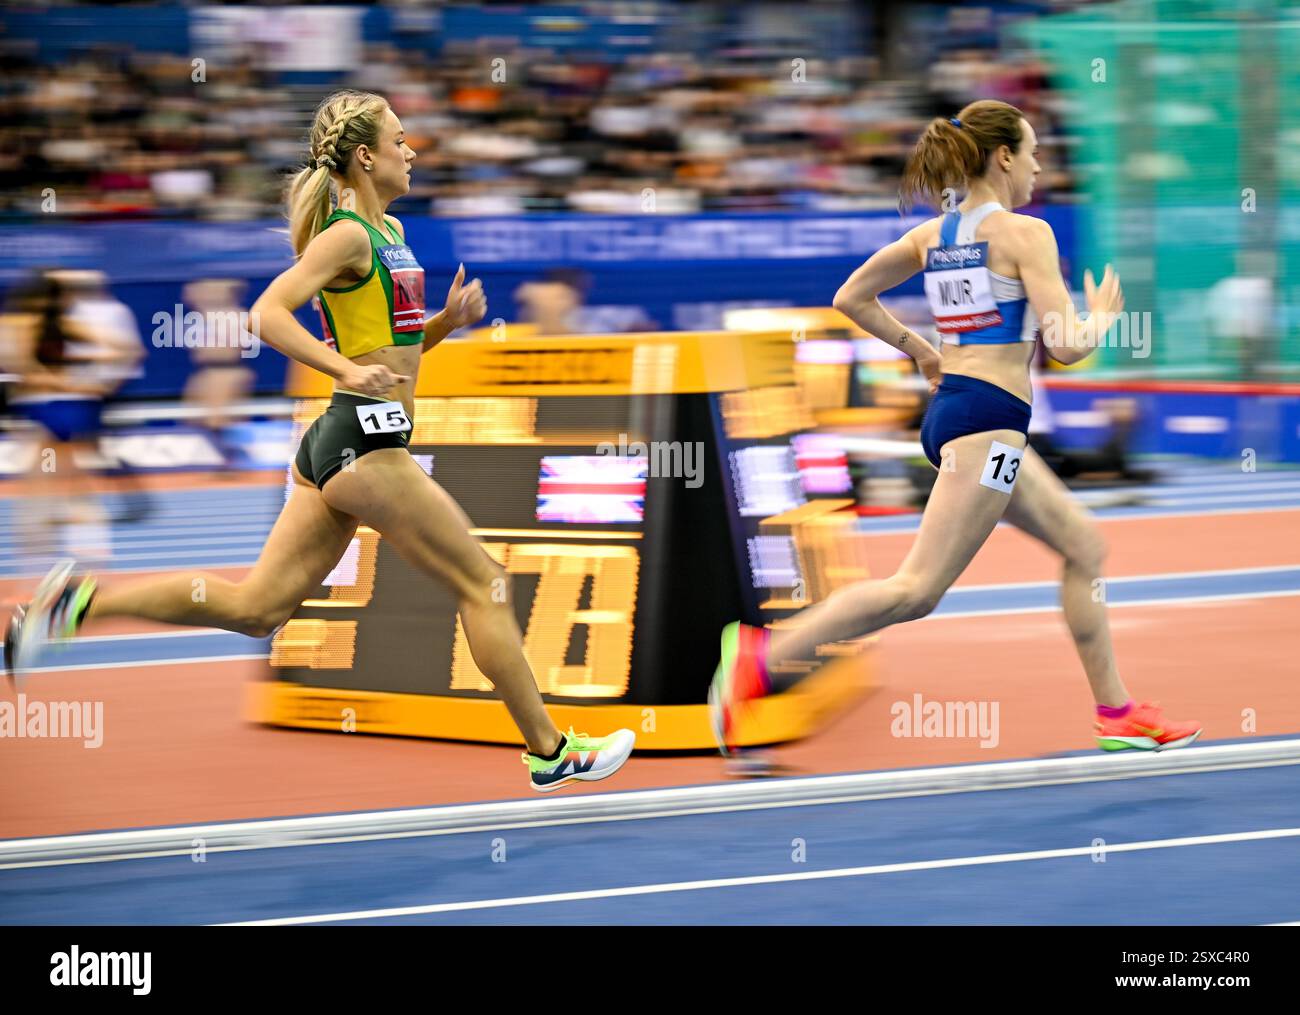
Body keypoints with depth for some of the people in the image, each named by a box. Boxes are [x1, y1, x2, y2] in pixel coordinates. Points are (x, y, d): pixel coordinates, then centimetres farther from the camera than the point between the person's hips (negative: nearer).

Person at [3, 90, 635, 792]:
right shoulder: (348, 235, -10)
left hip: (339, 444, 10)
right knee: (484, 584, -1)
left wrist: (450, 318, 9)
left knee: (255, 607, 6)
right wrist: (347, 370, -30)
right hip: (364, 438, -10)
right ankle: (549, 753, 7)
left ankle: (78, 603, 5)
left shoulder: (390, 232, 18)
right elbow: (269, 312, -21)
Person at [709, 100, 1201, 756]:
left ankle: (1117, 714, 20)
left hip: (951, 406, 10)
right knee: (918, 589, -12)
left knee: (1083, 544, 18)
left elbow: (850, 298, 17)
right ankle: (762, 657, -18)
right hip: (989, 419, -10)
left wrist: (919, 351, 27)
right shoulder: (1025, 233, -10)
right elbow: (1064, 345, -15)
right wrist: (1102, 317, 6)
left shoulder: (932, 236, 12)